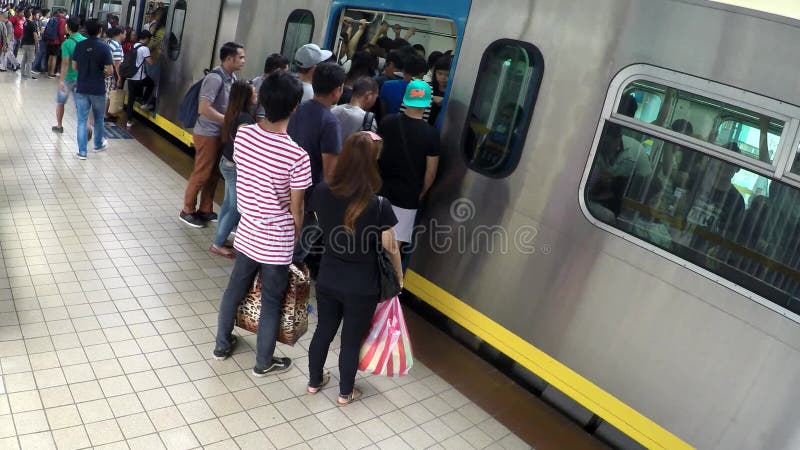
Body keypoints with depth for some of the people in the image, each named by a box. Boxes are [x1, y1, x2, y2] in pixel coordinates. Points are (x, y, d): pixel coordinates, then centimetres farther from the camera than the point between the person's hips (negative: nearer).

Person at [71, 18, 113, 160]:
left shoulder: (79, 45, -2)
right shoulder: (104, 47, -12)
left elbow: (74, 66, 4)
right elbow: (110, 70, -13)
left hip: (81, 88, 2)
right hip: (98, 89, -2)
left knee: (82, 120, 7)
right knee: (98, 119, 18)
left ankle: (82, 151, 8)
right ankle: (99, 144, 36)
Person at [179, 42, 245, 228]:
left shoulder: (232, 78, 5)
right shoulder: (215, 78, -21)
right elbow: (204, 109, -26)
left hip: (220, 133, 8)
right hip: (208, 134, -8)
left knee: (214, 174, 15)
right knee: (201, 174, 3)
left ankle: (205, 210, 29)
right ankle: (187, 211, 19)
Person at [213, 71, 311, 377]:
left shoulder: (243, 135, -9)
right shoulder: (297, 154, -25)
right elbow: (296, 209, -16)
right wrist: (296, 236, 4)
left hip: (246, 233, 5)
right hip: (277, 243, -5)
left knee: (235, 289, 24)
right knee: (271, 303, 13)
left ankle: (222, 345, 44)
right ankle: (264, 363, 31)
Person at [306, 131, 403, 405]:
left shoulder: (322, 192, -14)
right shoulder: (378, 206, -25)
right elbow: (390, 248, -11)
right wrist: (399, 276, 5)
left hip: (327, 280, 4)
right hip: (362, 288, -3)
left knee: (323, 331, 24)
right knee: (352, 340, 17)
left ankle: (314, 382, 45)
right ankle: (345, 393, 38)